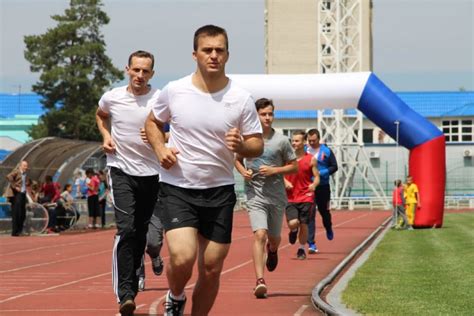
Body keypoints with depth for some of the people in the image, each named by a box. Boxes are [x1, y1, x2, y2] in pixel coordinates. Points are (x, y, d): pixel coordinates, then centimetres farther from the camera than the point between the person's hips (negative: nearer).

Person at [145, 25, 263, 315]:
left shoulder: (241, 98, -4)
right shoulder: (174, 91, -3)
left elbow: (258, 145, 3)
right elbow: (152, 122, 14)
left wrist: (241, 146, -20)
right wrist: (160, 149, -5)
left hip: (220, 192, 2)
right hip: (177, 188, -1)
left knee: (212, 269, 4)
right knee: (182, 258, -19)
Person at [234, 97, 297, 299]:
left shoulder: (281, 141, -1)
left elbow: (294, 167, 4)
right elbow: (238, 159, 18)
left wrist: (274, 171, -12)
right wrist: (243, 172, -4)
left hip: (277, 196, 1)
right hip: (255, 195, -1)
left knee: (274, 238, 14)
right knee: (259, 234, -17)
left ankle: (272, 250, 53)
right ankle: (260, 281, -21)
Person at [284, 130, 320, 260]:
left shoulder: (311, 159, 1)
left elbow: (317, 177, 3)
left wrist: (314, 184, -19)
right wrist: (285, 182, -11)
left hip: (306, 197, 0)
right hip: (290, 197, 0)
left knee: (303, 224, 3)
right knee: (292, 223, -16)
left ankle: (302, 249, 23)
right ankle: (293, 231, 21)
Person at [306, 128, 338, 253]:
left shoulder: (326, 151, -1)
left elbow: (334, 167, 0)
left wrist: (322, 173, -14)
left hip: (323, 186, 0)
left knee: (324, 210, 16)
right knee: (309, 215, -7)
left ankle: (328, 229, 49)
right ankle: (311, 244, -7)